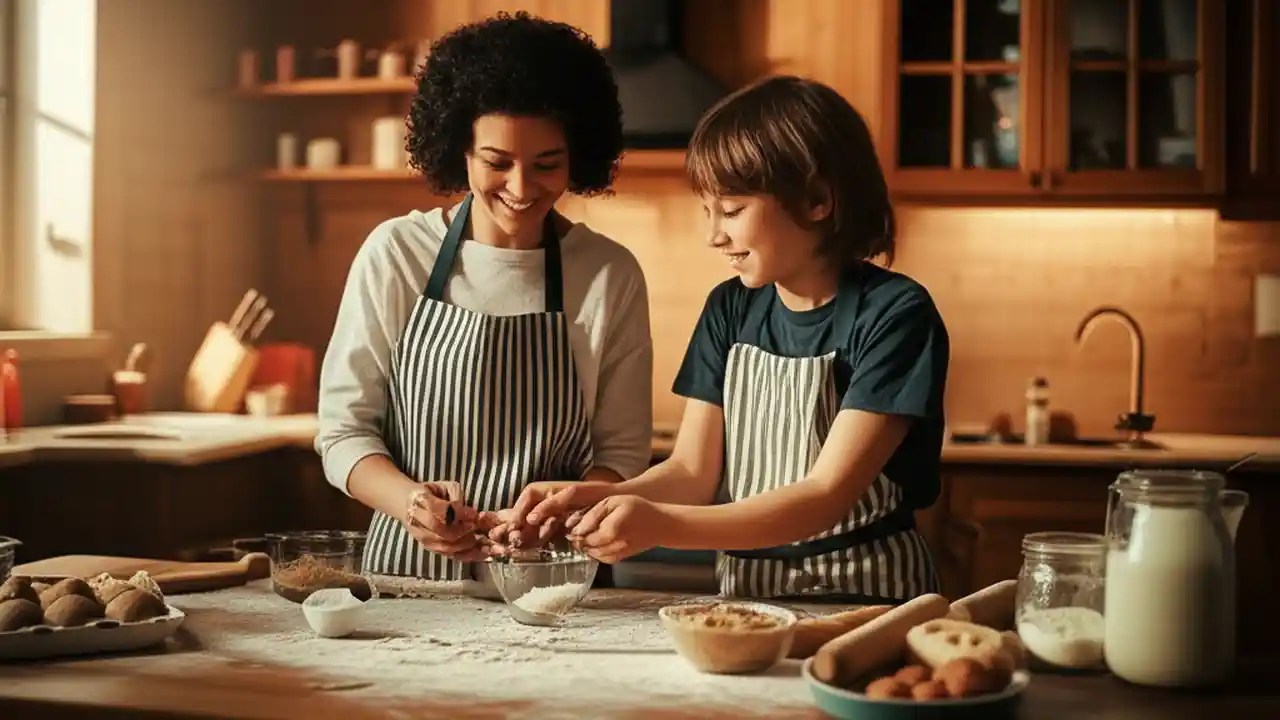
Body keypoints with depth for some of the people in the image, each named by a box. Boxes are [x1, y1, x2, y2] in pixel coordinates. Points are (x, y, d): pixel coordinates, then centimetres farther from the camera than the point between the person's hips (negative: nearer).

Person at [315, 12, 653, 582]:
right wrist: (409, 501, -16)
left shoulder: (611, 275, 0)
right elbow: (343, 429, 3)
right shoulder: (394, 254, 0)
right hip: (405, 573, 1)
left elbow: (621, 454, 4)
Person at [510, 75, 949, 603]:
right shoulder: (730, 310, 8)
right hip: (745, 591, 6)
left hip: (865, 598, -6)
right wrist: (597, 498, -14)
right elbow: (692, 471, 6)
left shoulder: (894, 315, -11)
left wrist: (663, 524, -28)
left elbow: (826, 494, -18)